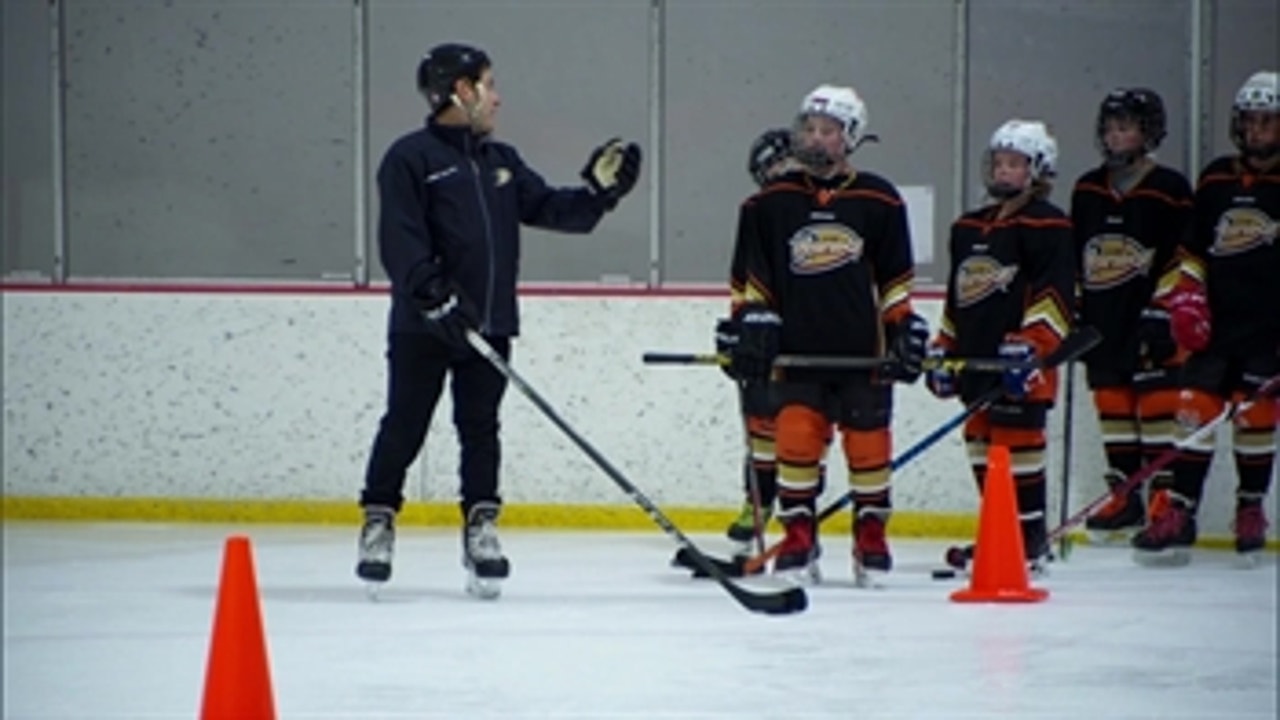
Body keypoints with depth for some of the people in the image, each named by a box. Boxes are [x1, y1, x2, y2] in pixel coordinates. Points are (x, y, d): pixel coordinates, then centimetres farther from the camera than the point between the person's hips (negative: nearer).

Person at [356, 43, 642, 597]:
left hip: (489, 326, 5)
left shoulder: (501, 162, 15)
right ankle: (378, 521, 13)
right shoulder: (411, 158, -7)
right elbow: (399, 240, -15)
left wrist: (597, 193, -2)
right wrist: (433, 294, -25)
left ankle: (480, 529, 11)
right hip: (422, 325, -5)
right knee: (404, 427, 1)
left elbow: (548, 209, 14)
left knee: (481, 429, 7)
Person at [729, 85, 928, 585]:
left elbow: (895, 278, 10)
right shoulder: (770, 203, 5)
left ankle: (872, 539, 18)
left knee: (868, 444, 4)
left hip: (863, 352, 0)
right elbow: (750, 275, 10)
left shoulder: (878, 202, 4)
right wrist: (748, 321, 0)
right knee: (796, 440, -7)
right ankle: (797, 541, 3)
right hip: (796, 350, 0)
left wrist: (906, 327, 4)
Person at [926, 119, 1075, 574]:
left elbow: (1055, 292, -13)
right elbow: (957, 296, 27)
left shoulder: (1047, 225, -5)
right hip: (976, 359, 8)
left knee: (1016, 442, -9)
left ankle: (1030, 540, -4)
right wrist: (944, 349, 23)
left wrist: (1032, 344, -21)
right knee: (981, 442, 10)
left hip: (1020, 363, -8)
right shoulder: (969, 228, 20)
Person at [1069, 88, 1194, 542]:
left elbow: (1183, 259, -7)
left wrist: (1161, 312, -14)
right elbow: (1074, 260, 17)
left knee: (1157, 403, -7)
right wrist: (1073, 316, 13)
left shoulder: (1169, 189, -4)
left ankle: (1164, 497, -4)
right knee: (1112, 406, 7)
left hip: (1150, 321, -5)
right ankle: (1124, 497, 14)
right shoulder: (1087, 190, 12)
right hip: (1101, 322, 6)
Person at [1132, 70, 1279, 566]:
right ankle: (1179, 515, -1)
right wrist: (1186, 294, 4)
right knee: (1196, 407, -3)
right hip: (1217, 323, 4)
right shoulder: (1216, 180, 11)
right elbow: (1195, 249, 18)